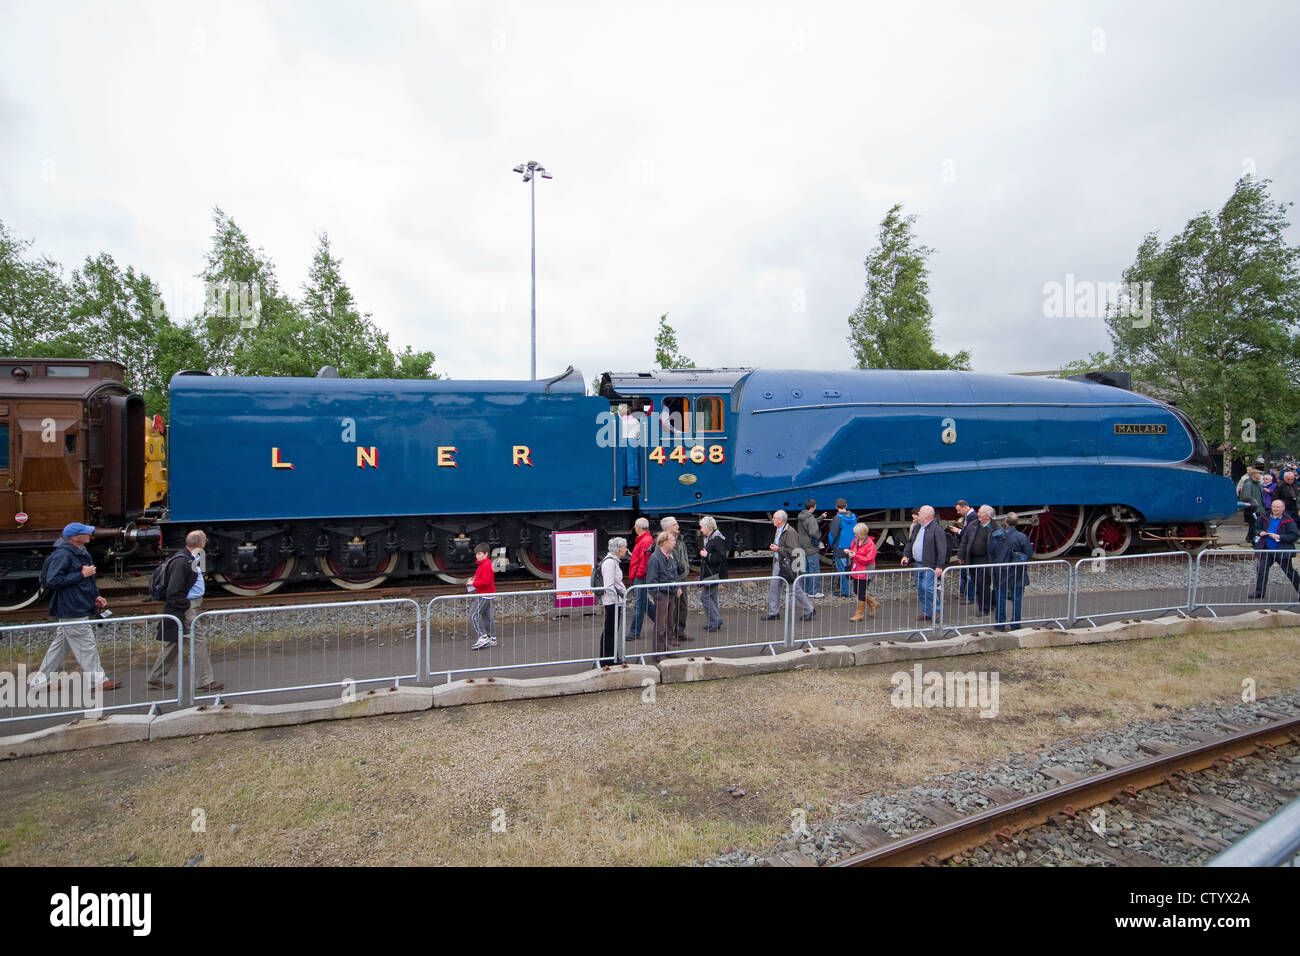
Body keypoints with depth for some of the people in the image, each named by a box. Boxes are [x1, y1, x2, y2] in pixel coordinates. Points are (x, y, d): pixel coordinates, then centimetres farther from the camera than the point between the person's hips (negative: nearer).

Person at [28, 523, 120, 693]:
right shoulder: (62, 554, -19)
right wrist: (81, 574, -22)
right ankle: (98, 680, 8)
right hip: (71, 610, -10)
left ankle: (40, 680, 29)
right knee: (87, 646, -1)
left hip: (78, 608, 10)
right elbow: (52, 581, -25)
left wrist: (96, 596, 14)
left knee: (60, 644, 18)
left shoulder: (80, 551, 12)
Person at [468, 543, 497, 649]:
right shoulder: (483, 564, 15)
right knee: (486, 616, 13)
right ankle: (492, 639, 17)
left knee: (473, 615, -10)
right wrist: (473, 581, 8)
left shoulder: (487, 565, -18)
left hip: (484, 595, -10)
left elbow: (485, 581, -25)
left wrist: (473, 583, -16)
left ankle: (483, 637, -8)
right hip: (486, 595, 10)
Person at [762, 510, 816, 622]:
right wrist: (774, 547, 14)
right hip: (778, 563, 9)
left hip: (787, 565, -9)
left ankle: (809, 610, 16)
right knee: (773, 587, 7)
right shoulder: (779, 531, 12)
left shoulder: (789, 532, -19)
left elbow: (793, 551, -24)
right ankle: (773, 612, 15)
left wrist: (778, 549, -22)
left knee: (795, 589, 0)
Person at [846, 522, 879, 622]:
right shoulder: (855, 540, 6)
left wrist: (856, 556, -24)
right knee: (857, 590, 14)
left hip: (865, 572, -8)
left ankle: (860, 613, 10)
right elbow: (852, 549, 21)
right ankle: (873, 603, 33)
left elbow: (868, 559, -19)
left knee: (861, 591, -2)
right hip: (856, 570, 8)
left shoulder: (870, 544, -16)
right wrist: (850, 552, -3)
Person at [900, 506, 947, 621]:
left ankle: (937, 610, 7)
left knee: (928, 588, -14)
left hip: (930, 565, -8)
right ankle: (927, 612, 24)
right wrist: (906, 555, 7)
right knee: (920, 589, 12)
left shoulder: (936, 529, -14)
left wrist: (939, 566, -19)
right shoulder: (917, 527, 11)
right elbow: (910, 542, 20)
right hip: (917, 564, 8)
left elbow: (942, 549, -16)